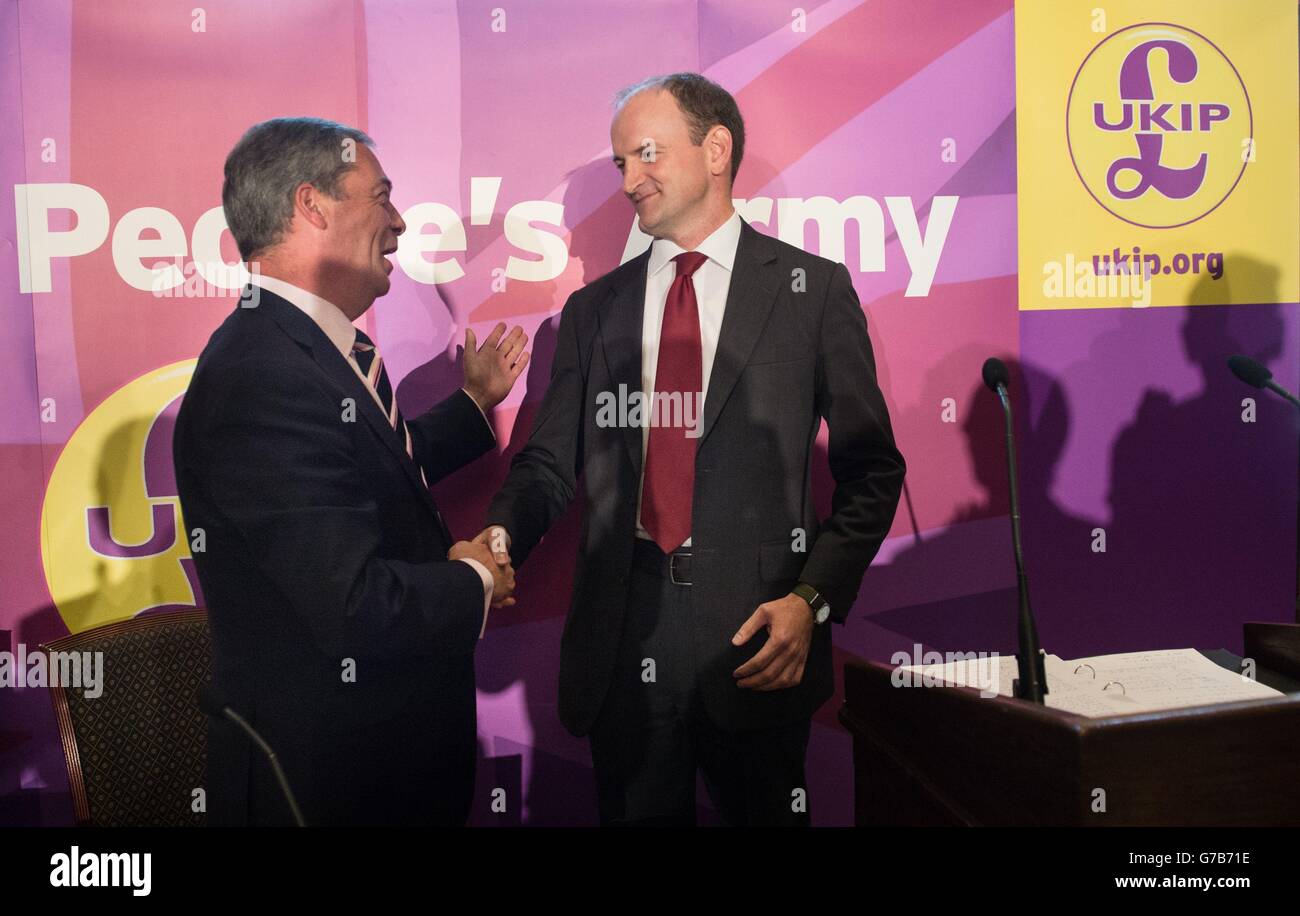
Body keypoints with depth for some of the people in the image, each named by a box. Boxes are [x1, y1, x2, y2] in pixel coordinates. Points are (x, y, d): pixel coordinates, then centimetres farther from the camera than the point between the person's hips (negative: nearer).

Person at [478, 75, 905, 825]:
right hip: (621, 637, 3)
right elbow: (552, 462, 8)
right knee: (636, 813, 13)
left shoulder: (812, 288, 0)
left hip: (757, 630, -2)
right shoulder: (594, 309, 10)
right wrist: (501, 538, -13)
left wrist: (813, 598, -11)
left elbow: (871, 469, 0)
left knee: (764, 810, 10)